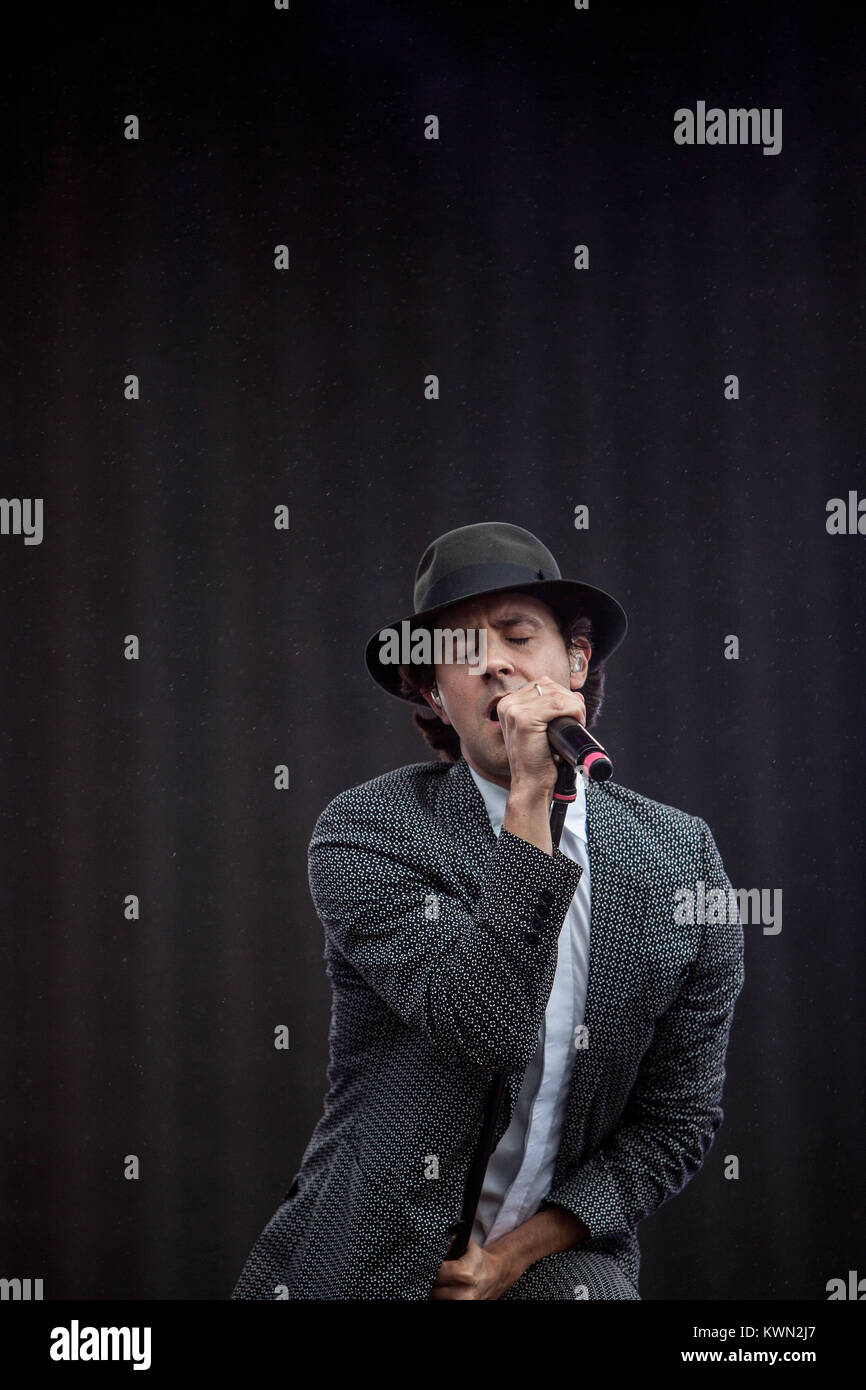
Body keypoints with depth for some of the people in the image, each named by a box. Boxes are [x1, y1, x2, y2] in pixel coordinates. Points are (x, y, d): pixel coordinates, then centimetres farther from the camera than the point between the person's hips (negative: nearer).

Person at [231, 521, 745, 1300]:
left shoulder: (681, 857, 0)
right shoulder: (366, 828, -8)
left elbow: (680, 1117, 4)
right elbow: (484, 1028, -22)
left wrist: (520, 1250, -6)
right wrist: (529, 798, -23)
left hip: (555, 1259, -1)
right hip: (368, 1259, 1)